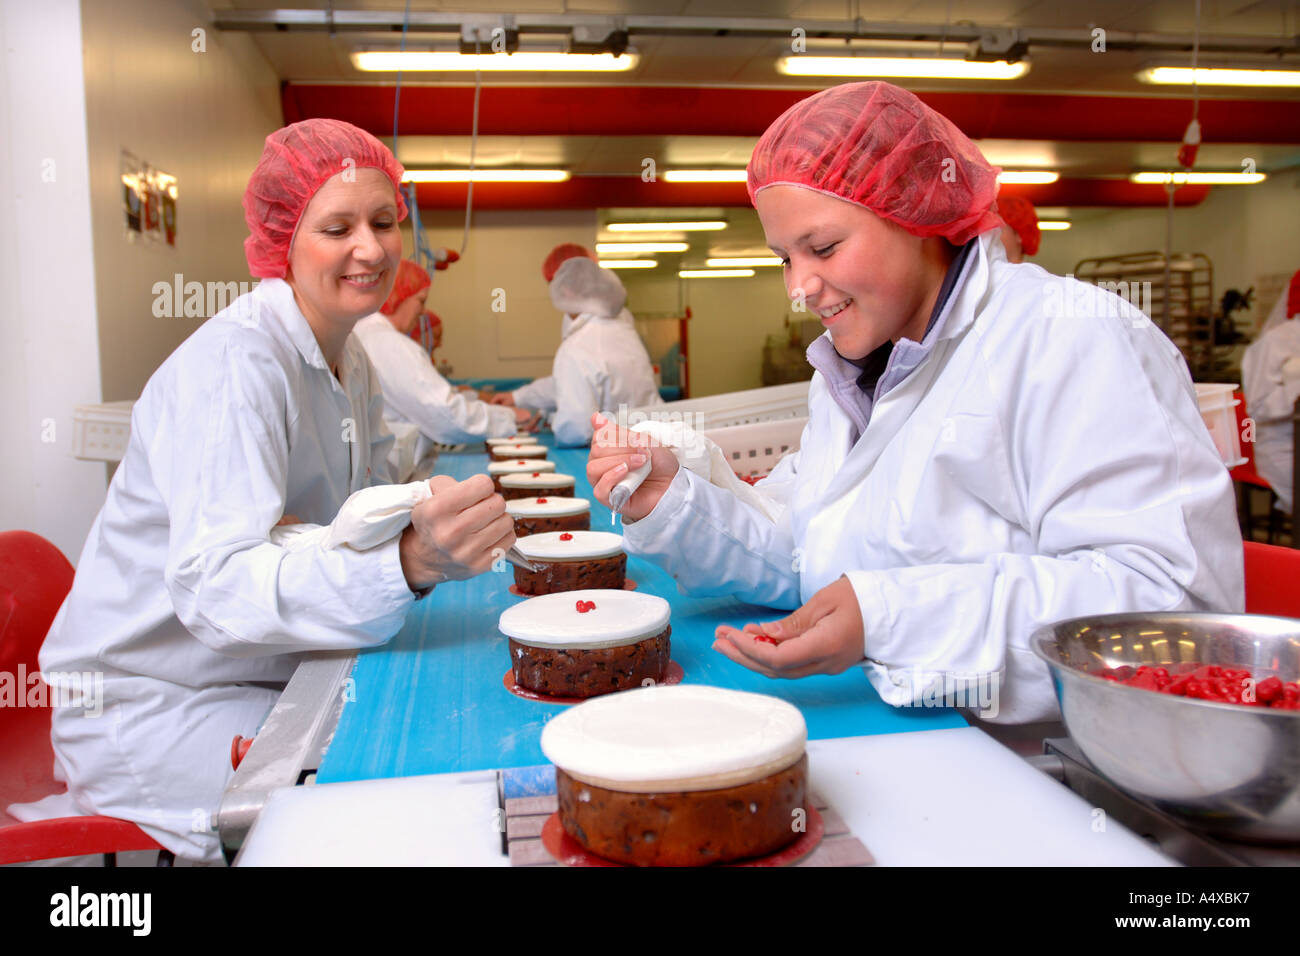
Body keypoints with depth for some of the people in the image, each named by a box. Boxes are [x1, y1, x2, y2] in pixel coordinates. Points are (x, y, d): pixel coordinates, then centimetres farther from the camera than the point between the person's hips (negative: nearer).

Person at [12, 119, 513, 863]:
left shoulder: (352, 362, 5)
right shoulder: (234, 363, -22)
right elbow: (214, 586, -34)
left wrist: (430, 520, -19)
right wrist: (406, 565, -51)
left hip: (269, 681, 8)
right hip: (148, 709, -7)